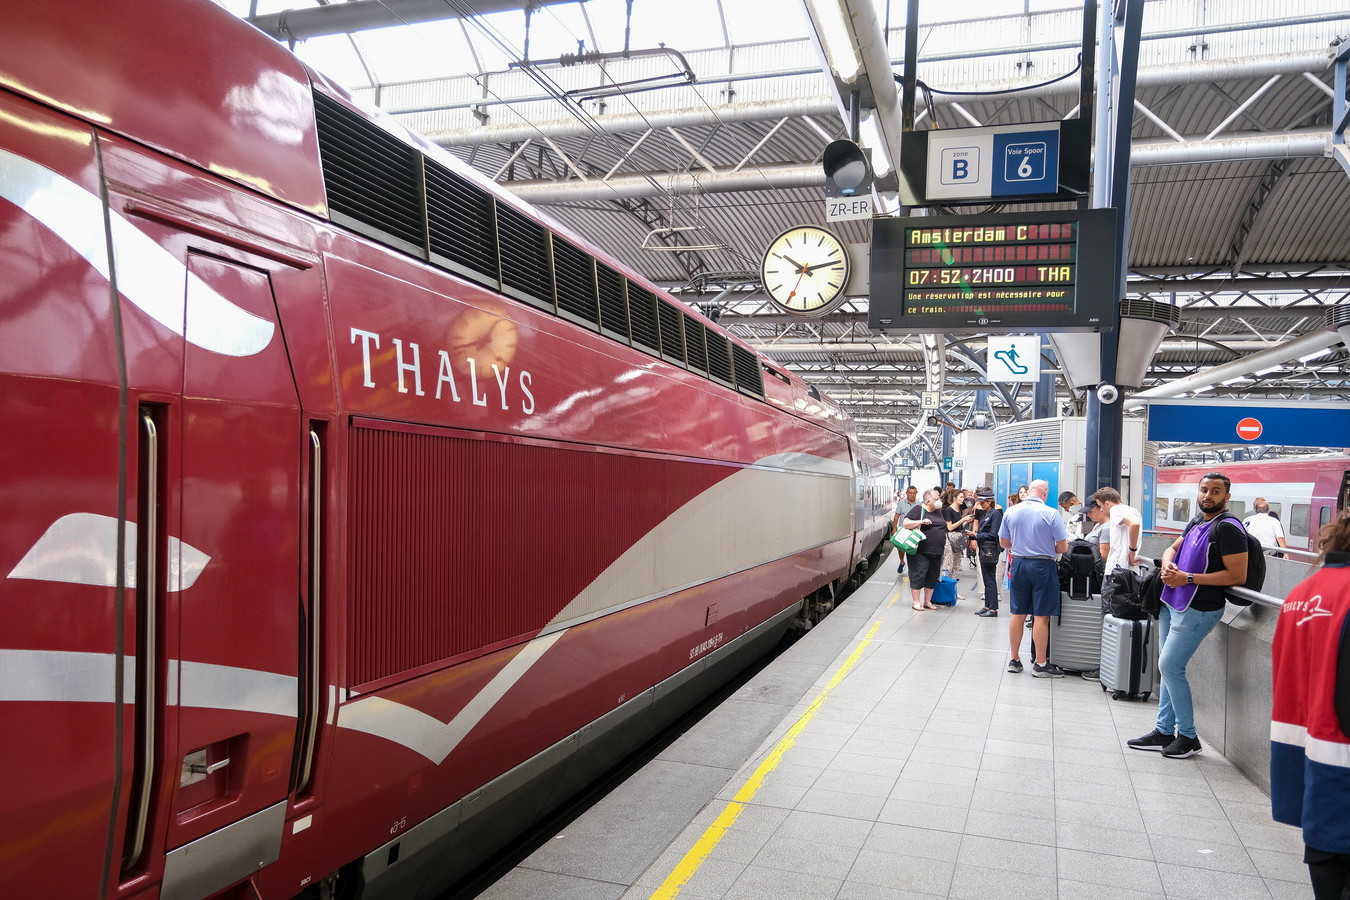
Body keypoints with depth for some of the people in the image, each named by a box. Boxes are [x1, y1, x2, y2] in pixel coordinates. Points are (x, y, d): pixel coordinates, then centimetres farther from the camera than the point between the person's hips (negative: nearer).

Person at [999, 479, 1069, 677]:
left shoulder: (1011, 512, 2)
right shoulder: (1051, 514, -9)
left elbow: (1003, 543, 11)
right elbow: (1063, 547, -7)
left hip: (1019, 564, 4)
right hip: (1043, 566, -4)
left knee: (1018, 614, 10)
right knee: (1041, 616, 1)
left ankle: (1014, 660, 18)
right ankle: (1040, 664, 6)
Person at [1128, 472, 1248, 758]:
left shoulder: (1227, 528, -13)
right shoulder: (1196, 522, 14)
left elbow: (1238, 575, -19)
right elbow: (1173, 548, 21)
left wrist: (1188, 578, -19)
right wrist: (1168, 564, -4)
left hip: (1197, 610, -9)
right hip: (1172, 604, 9)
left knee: (1170, 667, -7)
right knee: (1168, 668, 12)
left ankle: (1188, 737, 7)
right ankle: (1164, 731, 22)